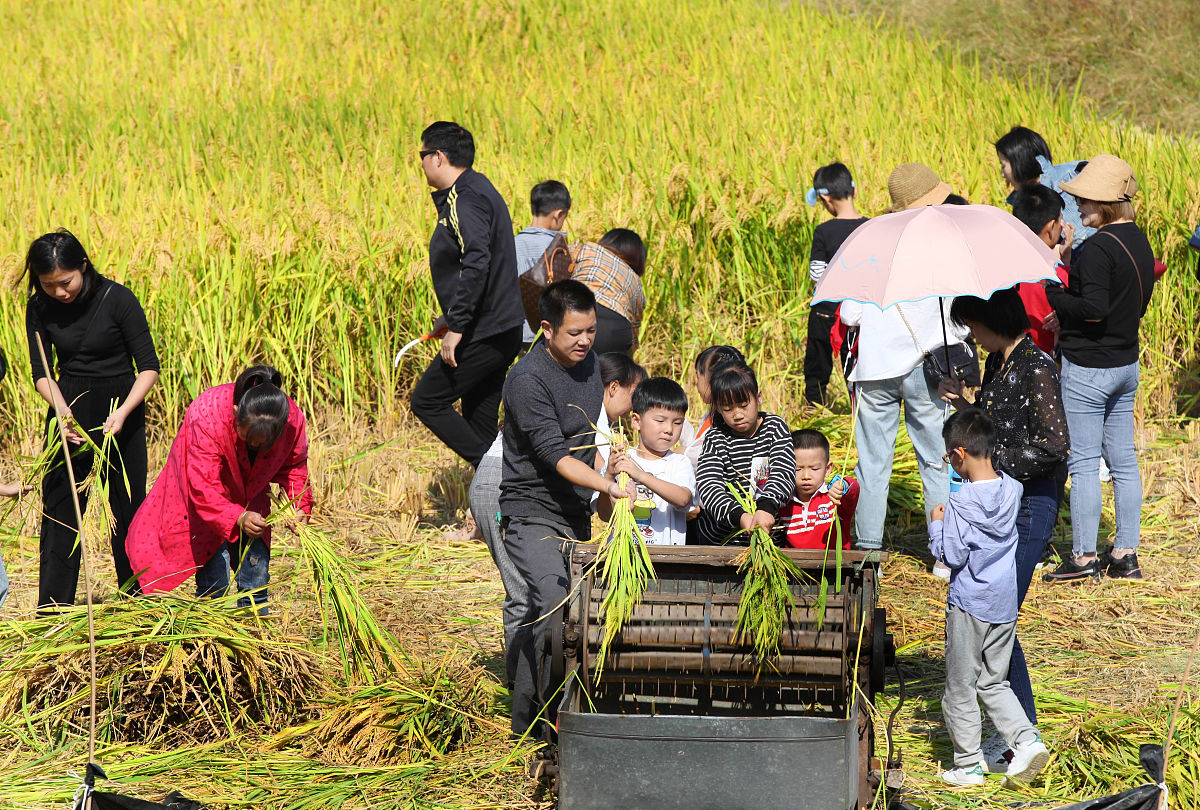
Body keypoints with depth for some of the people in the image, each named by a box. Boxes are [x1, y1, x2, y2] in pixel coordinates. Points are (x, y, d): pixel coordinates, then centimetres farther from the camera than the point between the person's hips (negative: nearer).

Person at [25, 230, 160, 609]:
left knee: (127, 508, 3)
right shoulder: (39, 309, -5)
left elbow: (149, 367, -11)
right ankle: (52, 610, 5)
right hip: (69, 408, 3)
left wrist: (122, 412, -24)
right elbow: (41, 373, -1)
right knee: (59, 507, 1)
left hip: (121, 409, -3)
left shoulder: (118, 300, -15)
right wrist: (61, 410, -20)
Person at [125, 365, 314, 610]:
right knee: (214, 582, -12)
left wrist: (299, 505, -22)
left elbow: (294, 465, -4)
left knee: (255, 579, 0)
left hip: (248, 502, 4)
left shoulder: (292, 418, -23)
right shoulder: (207, 418, -37)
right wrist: (237, 518, -49)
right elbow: (203, 485, -36)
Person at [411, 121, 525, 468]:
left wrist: (457, 326, -25)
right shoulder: (480, 190, 16)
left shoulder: (465, 199, -16)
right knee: (479, 425, 11)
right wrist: (452, 316, 25)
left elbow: (477, 262, -27)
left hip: (483, 335, -10)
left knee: (426, 401, -2)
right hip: (502, 332, 10)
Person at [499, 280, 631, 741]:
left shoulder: (589, 363, 8)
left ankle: (527, 717, 17)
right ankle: (552, 719, -18)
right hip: (532, 515, -7)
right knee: (556, 604, -21)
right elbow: (555, 454, -25)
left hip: (576, 514, 8)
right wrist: (610, 487, -33)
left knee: (544, 614, 9)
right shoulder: (528, 380, -18)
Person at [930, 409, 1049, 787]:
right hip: (1005, 605, 6)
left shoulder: (961, 503, -20)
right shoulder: (1012, 490, -1)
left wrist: (937, 524, -3)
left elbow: (951, 556, -18)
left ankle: (968, 765, 15)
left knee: (960, 688, 8)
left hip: (969, 606, -6)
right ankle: (1027, 739, 1)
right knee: (993, 682, 19)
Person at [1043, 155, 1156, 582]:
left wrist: (1051, 294, -16)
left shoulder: (1097, 247, -20)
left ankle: (1084, 556, 3)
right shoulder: (1140, 243, 7)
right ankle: (1126, 554, 17)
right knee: (1123, 459, 12)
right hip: (1126, 362, 9)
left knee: (1084, 462, -1)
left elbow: (1094, 308, -27)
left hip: (1088, 367, -9)